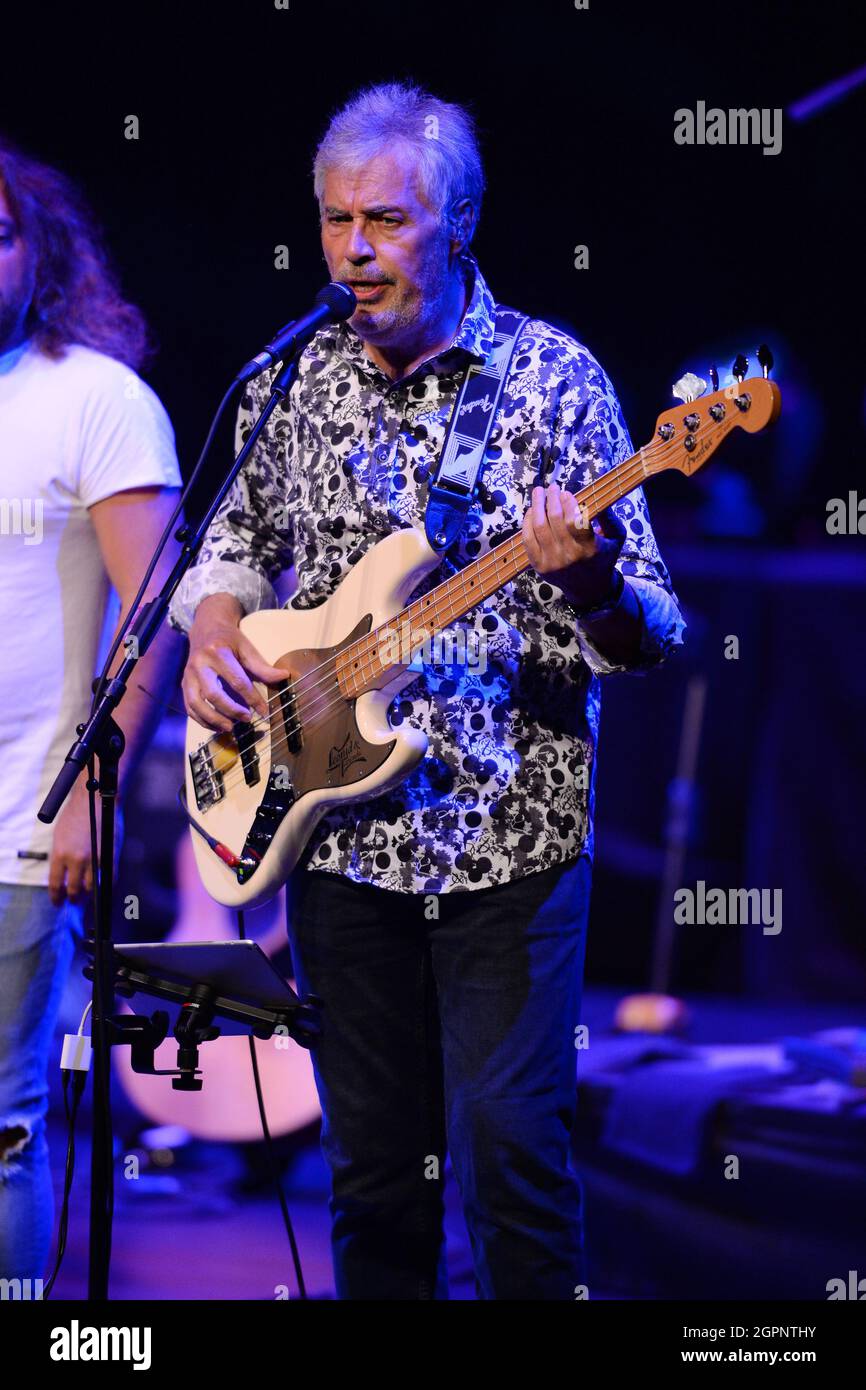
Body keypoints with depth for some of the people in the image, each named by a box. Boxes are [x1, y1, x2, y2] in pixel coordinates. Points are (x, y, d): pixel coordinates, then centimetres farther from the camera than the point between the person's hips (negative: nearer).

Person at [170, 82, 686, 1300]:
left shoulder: (551, 377, -4)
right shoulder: (295, 384, 7)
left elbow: (645, 638, -6)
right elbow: (236, 539, 23)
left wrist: (590, 582, -29)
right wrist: (215, 623, 1)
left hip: (509, 832, -4)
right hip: (337, 827, 4)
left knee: (509, 1142, -8)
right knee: (373, 1163, 9)